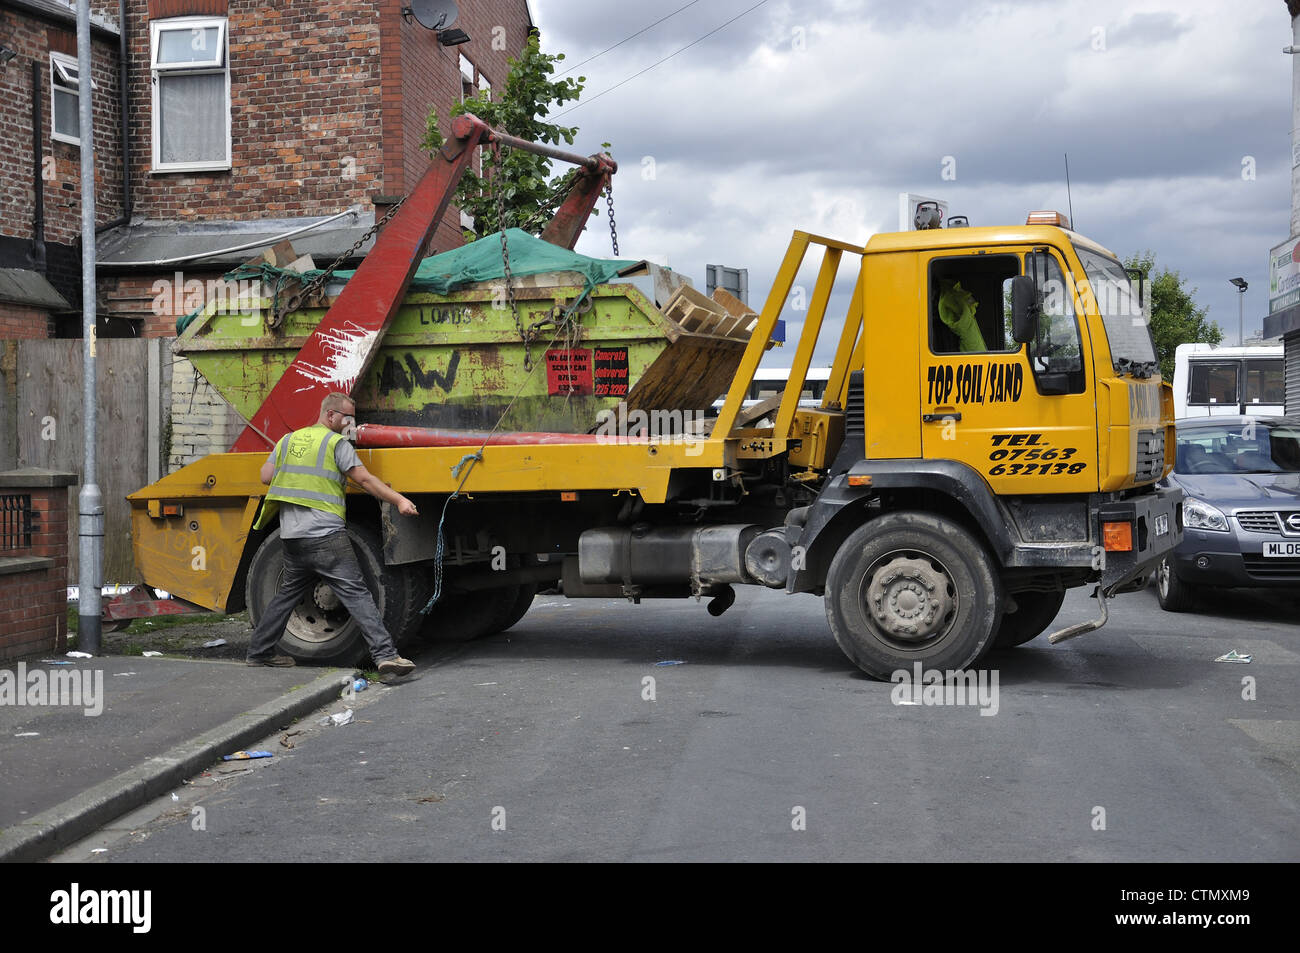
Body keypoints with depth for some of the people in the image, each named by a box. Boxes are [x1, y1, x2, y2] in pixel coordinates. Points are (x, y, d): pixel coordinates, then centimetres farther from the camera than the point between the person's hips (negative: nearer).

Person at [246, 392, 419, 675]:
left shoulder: (288, 440, 17)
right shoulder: (336, 443, -2)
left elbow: (266, 476, 16)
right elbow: (364, 479, -8)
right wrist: (399, 500, -9)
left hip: (291, 535, 7)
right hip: (326, 535, -7)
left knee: (288, 592, 22)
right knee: (356, 594, -11)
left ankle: (259, 651, 27)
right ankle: (385, 654, -20)